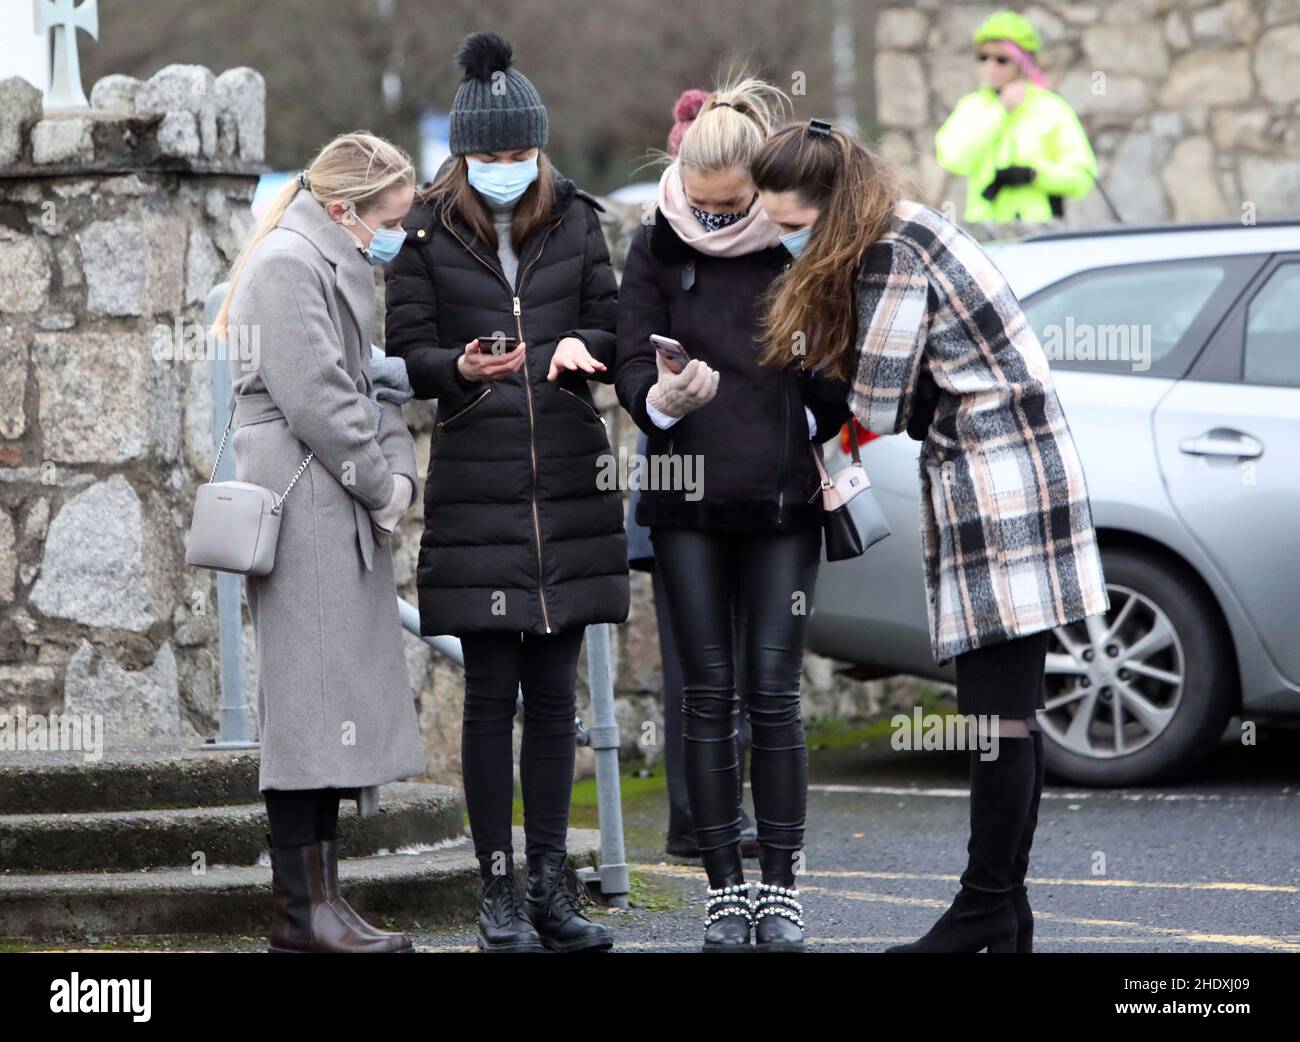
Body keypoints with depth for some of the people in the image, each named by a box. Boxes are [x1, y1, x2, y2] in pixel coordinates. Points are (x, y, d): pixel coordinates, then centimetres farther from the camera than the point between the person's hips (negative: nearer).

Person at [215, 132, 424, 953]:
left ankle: (318, 899, 11)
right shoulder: (286, 264, -11)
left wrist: (399, 470, 5)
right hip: (302, 511, -10)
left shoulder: (341, 267, 22)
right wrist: (377, 484, -9)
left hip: (346, 515, 10)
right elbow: (314, 396, -17)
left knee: (339, 697, 8)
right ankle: (302, 913, -8)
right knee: (310, 697, -10)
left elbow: (372, 382, 21)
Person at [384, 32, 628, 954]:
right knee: (491, 694, -1)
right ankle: (498, 894, 4)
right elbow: (406, 352, 0)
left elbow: (616, 333, 10)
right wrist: (463, 367, -21)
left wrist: (582, 346, -13)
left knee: (554, 693, 6)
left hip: (571, 482, 2)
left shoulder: (577, 225, 8)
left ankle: (551, 883, 13)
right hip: (475, 487, -2)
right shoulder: (428, 235, 1)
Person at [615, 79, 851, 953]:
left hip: (784, 498, -1)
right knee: (709, 694, 2)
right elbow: (631, 368, 0)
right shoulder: (656, 248, 2)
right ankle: (726, 892, 8)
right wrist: (664, 400, -21)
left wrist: (806, 440, -7)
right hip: (689, 497, 1)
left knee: (774, 693, -4)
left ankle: (781, 890, 4)